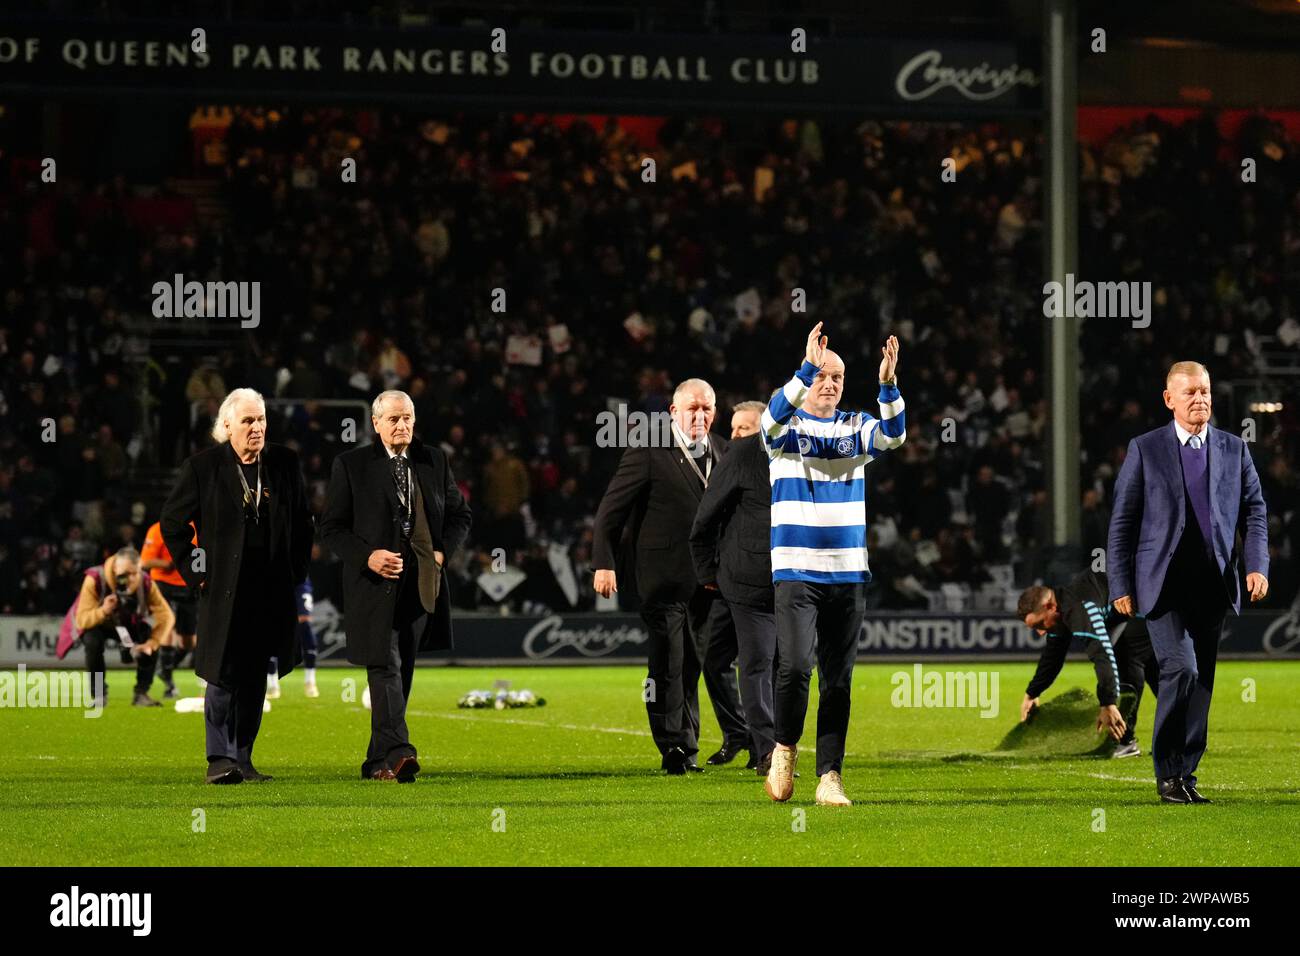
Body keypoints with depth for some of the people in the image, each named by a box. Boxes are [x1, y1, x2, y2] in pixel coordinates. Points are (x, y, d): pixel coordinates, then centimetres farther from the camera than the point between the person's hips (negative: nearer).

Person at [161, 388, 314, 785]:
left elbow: (303, 523, 17)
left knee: (255, 677, 7)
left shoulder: (285, 464, 7)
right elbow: (172, 521, 4)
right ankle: (219, 759, -2)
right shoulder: (202, 467, -3)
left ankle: (242, 758, 14)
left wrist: (296, 570, 10)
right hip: (223, 591, -3)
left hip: (271, 590, 3)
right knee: (223, 676, -7)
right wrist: (194, 572, 0)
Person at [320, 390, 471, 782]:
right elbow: (331, 528, 0)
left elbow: (460, 514, 18)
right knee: (385, 667, -16)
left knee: (402, 671, 9)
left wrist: (442, 552, 0)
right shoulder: (351, 465, 0)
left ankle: (378, 761, 17)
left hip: (422, 585, 4)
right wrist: (367, 556, -16)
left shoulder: (434, 461, 10)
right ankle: (397, 752, -27)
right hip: (374, 586, -4)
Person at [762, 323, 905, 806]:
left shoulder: (856, 427, 9)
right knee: (795, 666, -17)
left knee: (838, 682, 3)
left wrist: (888, 384, -28)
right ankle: (784, 750, 6)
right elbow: (773, 418, -23)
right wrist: (807, 369, -35)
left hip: (849, 574, 3)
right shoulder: (787, 427, 1)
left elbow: (893, 435, -11)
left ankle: (829, 777, 7)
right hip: (796, 572, -3)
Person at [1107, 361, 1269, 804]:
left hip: (1215, 584, 4)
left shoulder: (1234, 449, 10)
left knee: (1202, 681, 5)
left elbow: (1255, 510, 12)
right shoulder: (1144, 450, 2)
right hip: (1164, 583, -4)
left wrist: (1257, 565, -4)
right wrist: (1121, 585, -2)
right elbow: (1122, 521, 3)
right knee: (1181, 670, -17)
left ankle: (1185, 772, 14)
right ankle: (1167, 772, -6)